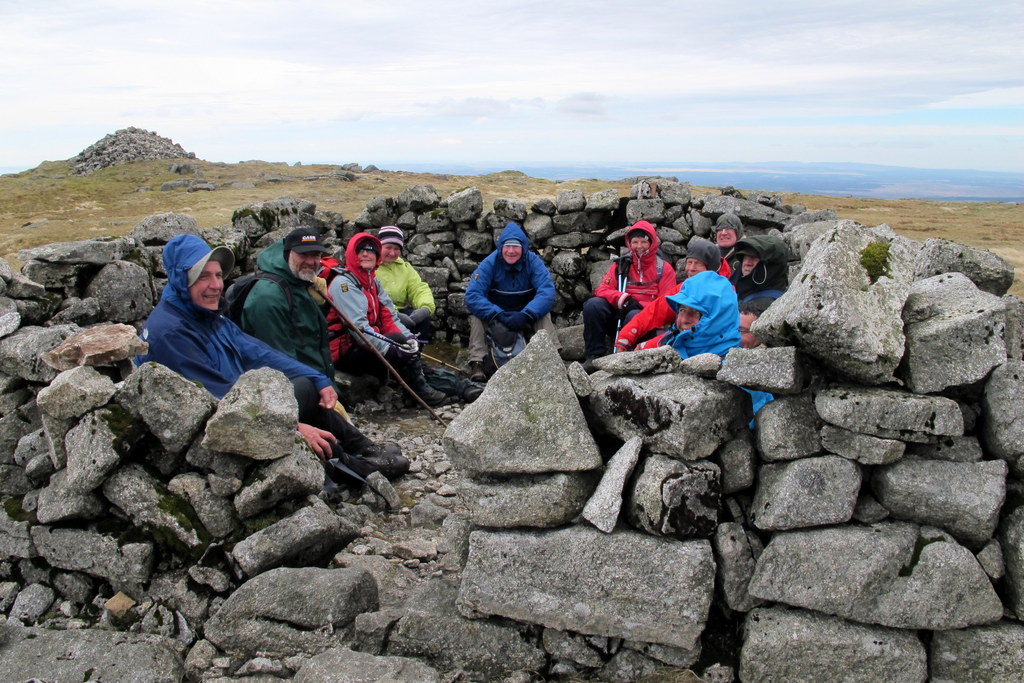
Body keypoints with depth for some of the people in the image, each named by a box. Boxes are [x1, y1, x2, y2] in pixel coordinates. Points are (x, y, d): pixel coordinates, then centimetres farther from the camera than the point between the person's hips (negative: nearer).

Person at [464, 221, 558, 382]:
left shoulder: (533, 262, -15)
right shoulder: (489, 264, -16)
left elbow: (547, 292, -26)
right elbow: (472, 295, -25)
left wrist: (525, 315, -40)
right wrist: (498, 315, -38)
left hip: (526, 318, 0)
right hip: (496, 319, 0)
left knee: (544, 314, -29)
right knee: (476, 315, -28)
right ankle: (477, 363, -32)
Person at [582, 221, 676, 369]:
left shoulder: (664, 269, 5)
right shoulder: (621, 265, 11)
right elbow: (602, 290, 1)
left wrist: (638, 306, -18)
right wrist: (623, 299, -19)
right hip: (618, 315, 3)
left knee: (635, 316, -37)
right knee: (593, 304, -22)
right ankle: (594, 356, -20)